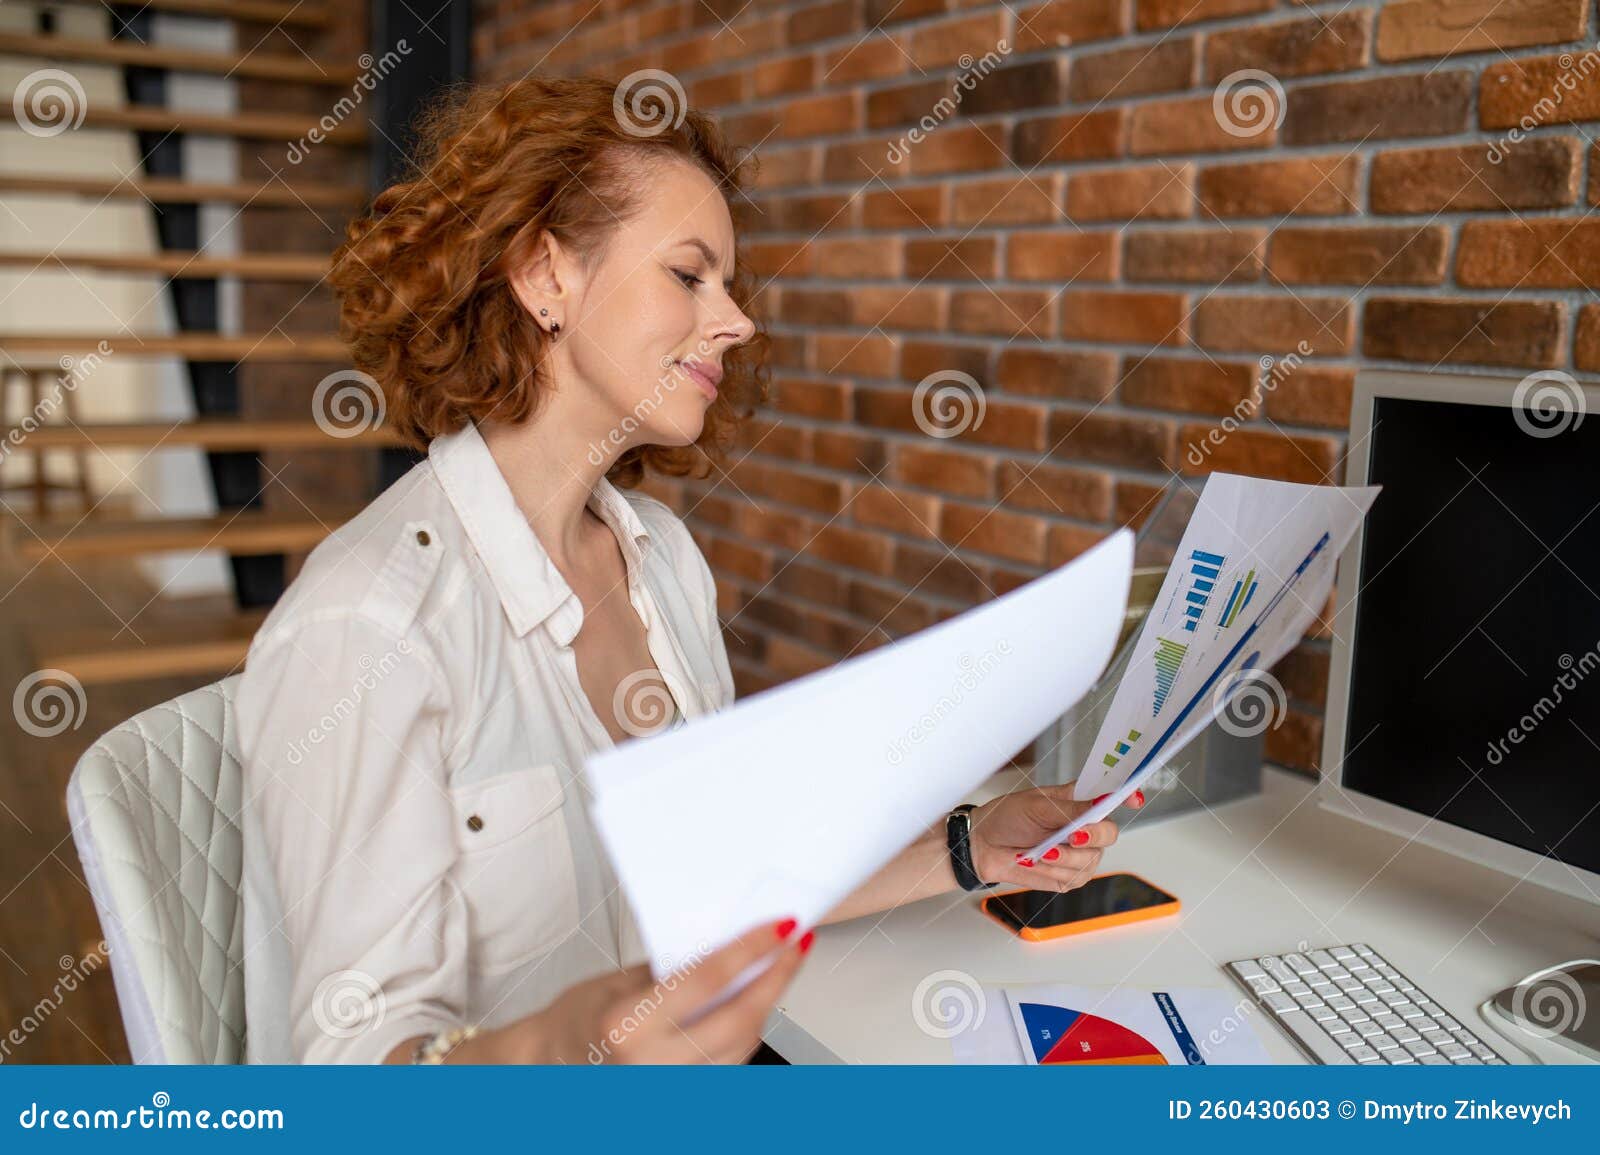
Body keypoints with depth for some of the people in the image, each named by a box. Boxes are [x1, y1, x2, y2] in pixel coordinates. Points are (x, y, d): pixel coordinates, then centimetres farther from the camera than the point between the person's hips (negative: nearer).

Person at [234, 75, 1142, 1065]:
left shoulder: (664, 552, 2)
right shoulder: (364, 628, -21)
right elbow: (359, 1042, -20)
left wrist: (967, 856, -2)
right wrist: (563, 1046, -38)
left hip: (683, 1051, 4)